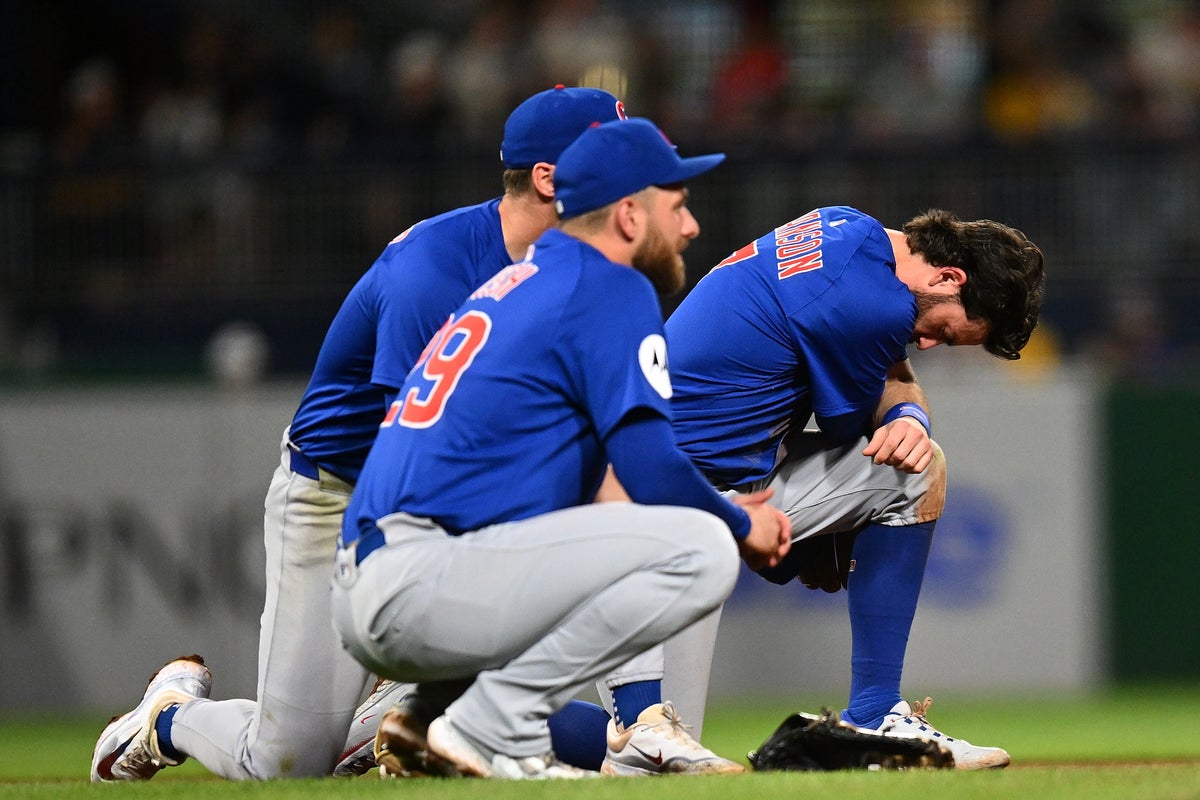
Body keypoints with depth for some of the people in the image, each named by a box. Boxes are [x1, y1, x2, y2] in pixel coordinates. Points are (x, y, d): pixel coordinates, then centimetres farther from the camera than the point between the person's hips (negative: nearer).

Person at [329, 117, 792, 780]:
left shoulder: (518, 282, 26)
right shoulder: (613, 288, -1)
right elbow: (652, 471, -9)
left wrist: (723, 514, 24)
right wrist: (742, 525, 9)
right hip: (424, 586, -9)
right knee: (701, 549, -13)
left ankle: (431, 714, 11)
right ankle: (492, 727, -13)